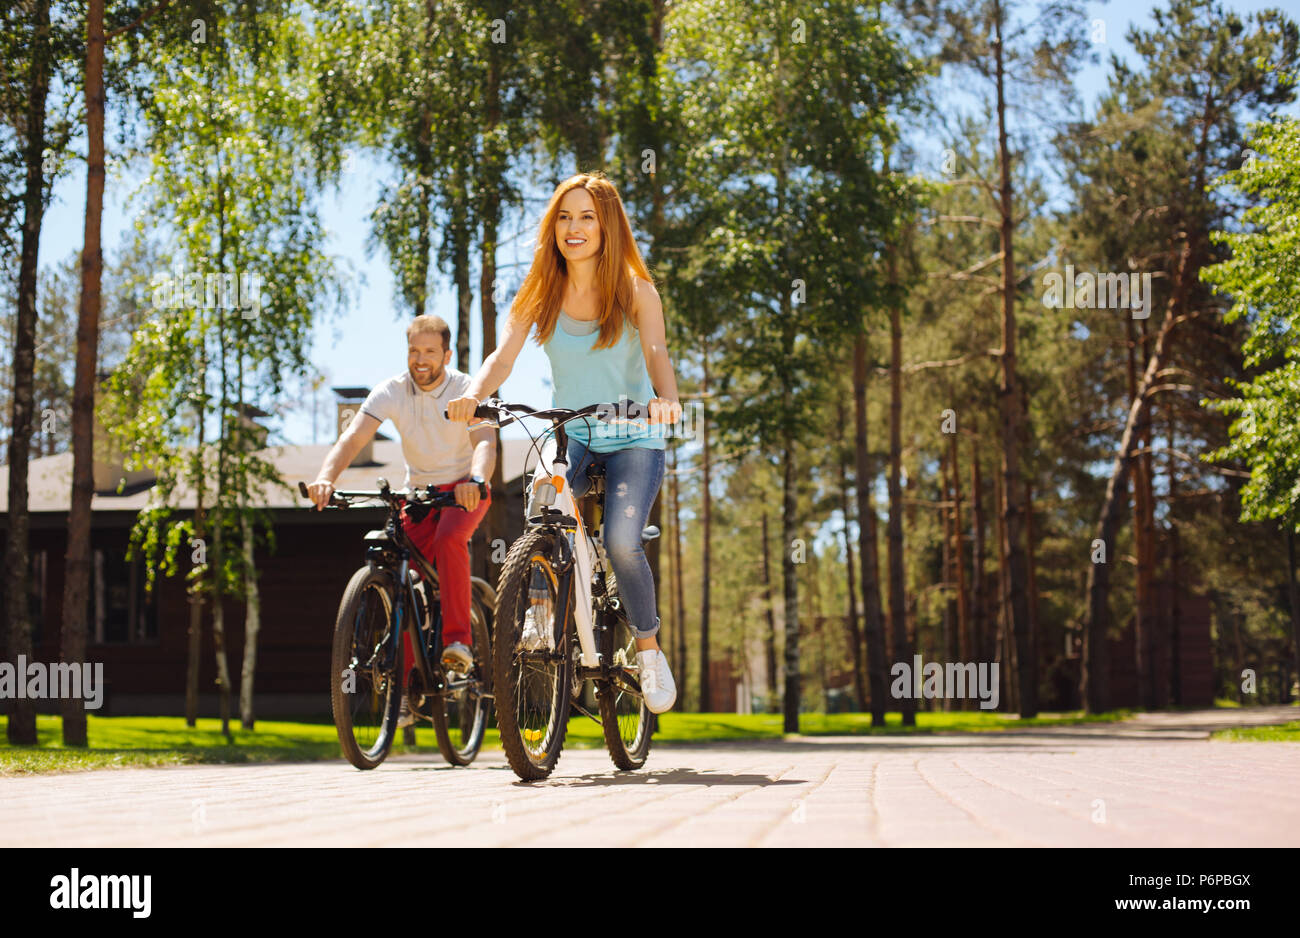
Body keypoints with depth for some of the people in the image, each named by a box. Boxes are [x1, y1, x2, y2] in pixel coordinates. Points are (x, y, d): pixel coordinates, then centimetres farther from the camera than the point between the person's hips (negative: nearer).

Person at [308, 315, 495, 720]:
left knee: (448, 540, -34)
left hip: (465, 489, -3)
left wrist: (475, 480, -57)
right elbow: (352, 438, -25)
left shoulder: (467, 390, -18)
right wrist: (326, 477, -45)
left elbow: (485, 443, -34)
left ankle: (457, 640, -24)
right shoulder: (391, 392, -12)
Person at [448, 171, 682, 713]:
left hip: (631, 438, -2)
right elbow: (504, 355, -12)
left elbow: (656, 351, -23)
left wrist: (665, 397, -46)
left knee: (621, 542, -23)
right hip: (568, 435, 2)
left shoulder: (636, 291, -7)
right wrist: (473, 395, -34)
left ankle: (649, 651, 0)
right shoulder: (541, 292, 0)